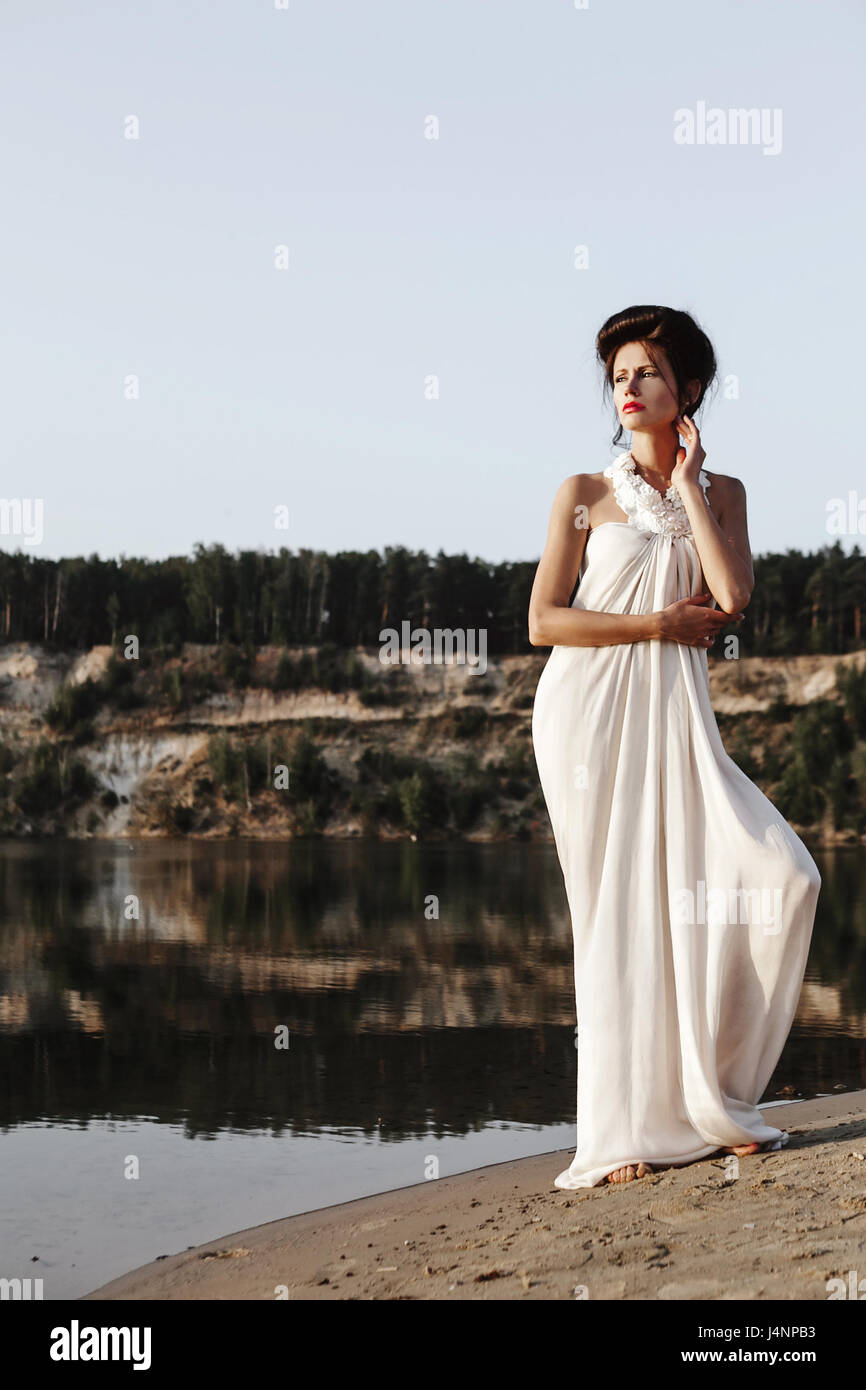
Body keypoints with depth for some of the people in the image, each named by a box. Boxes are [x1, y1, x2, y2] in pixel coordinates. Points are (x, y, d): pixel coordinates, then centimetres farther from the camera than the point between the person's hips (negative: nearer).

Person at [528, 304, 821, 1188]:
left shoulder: (721, 493, 13)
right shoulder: (584, 495, 5)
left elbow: (733, 594, -6)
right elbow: (544, 622, -3)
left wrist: (686, 483, -2)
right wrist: (661, 625, -7)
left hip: (677, 716, 3)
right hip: (592, 714, -3)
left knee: (779, 878, -12)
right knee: (620, 913, -5)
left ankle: (709, 1100, 4)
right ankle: (626, 1131, 1)